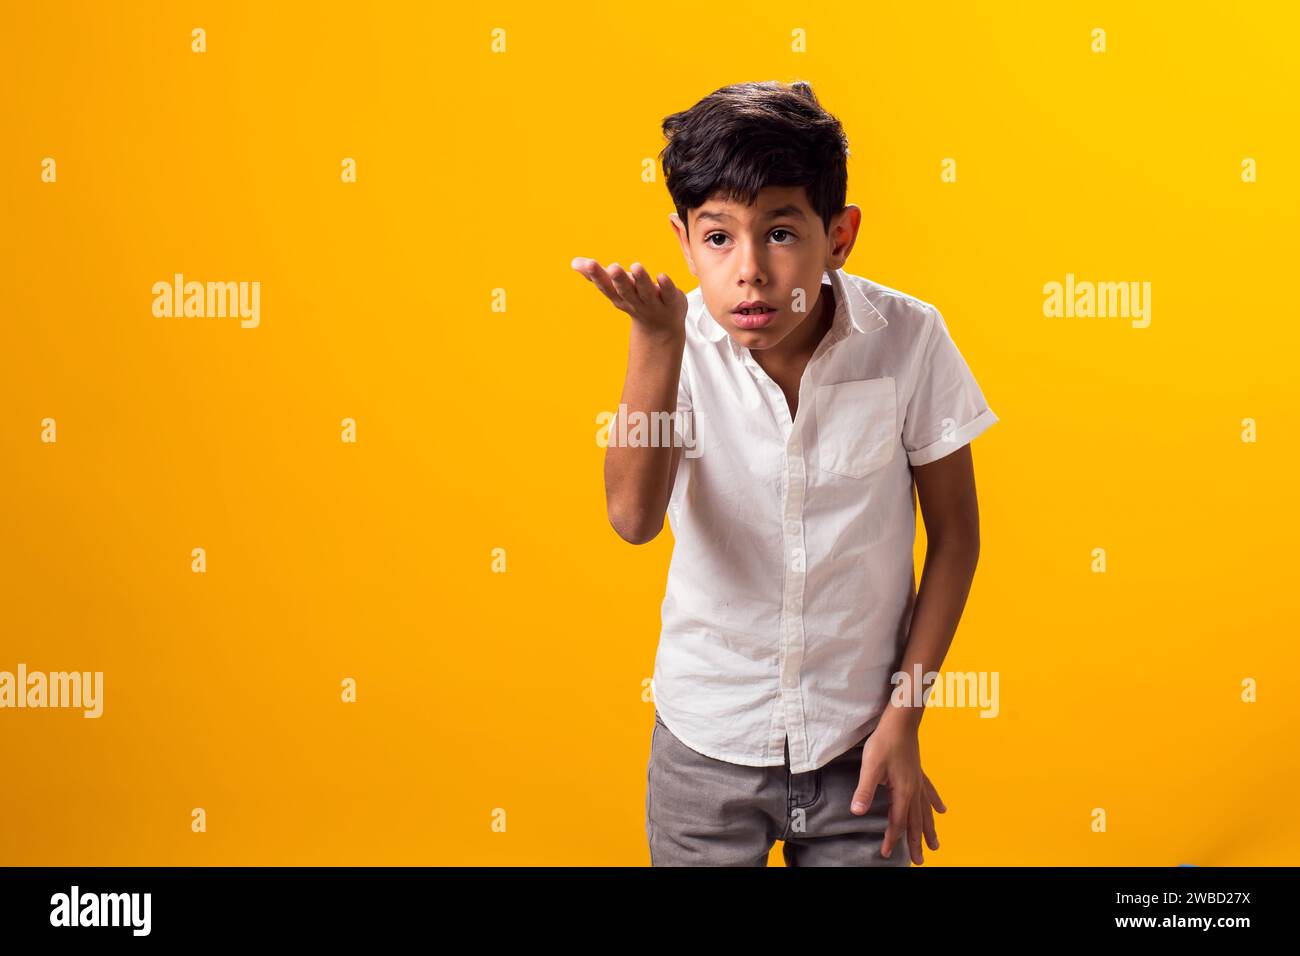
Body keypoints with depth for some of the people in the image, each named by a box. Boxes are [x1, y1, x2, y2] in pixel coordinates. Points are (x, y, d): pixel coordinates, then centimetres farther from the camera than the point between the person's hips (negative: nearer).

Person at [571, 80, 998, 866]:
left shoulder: (908, 339, -15)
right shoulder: (682, 347, -13)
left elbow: (955, 531, -5)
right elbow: (634, 519, -26)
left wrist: (903, 716, -6)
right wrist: (657, 338, -36)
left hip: (859, 740, 0)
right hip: (708, 741, 1)